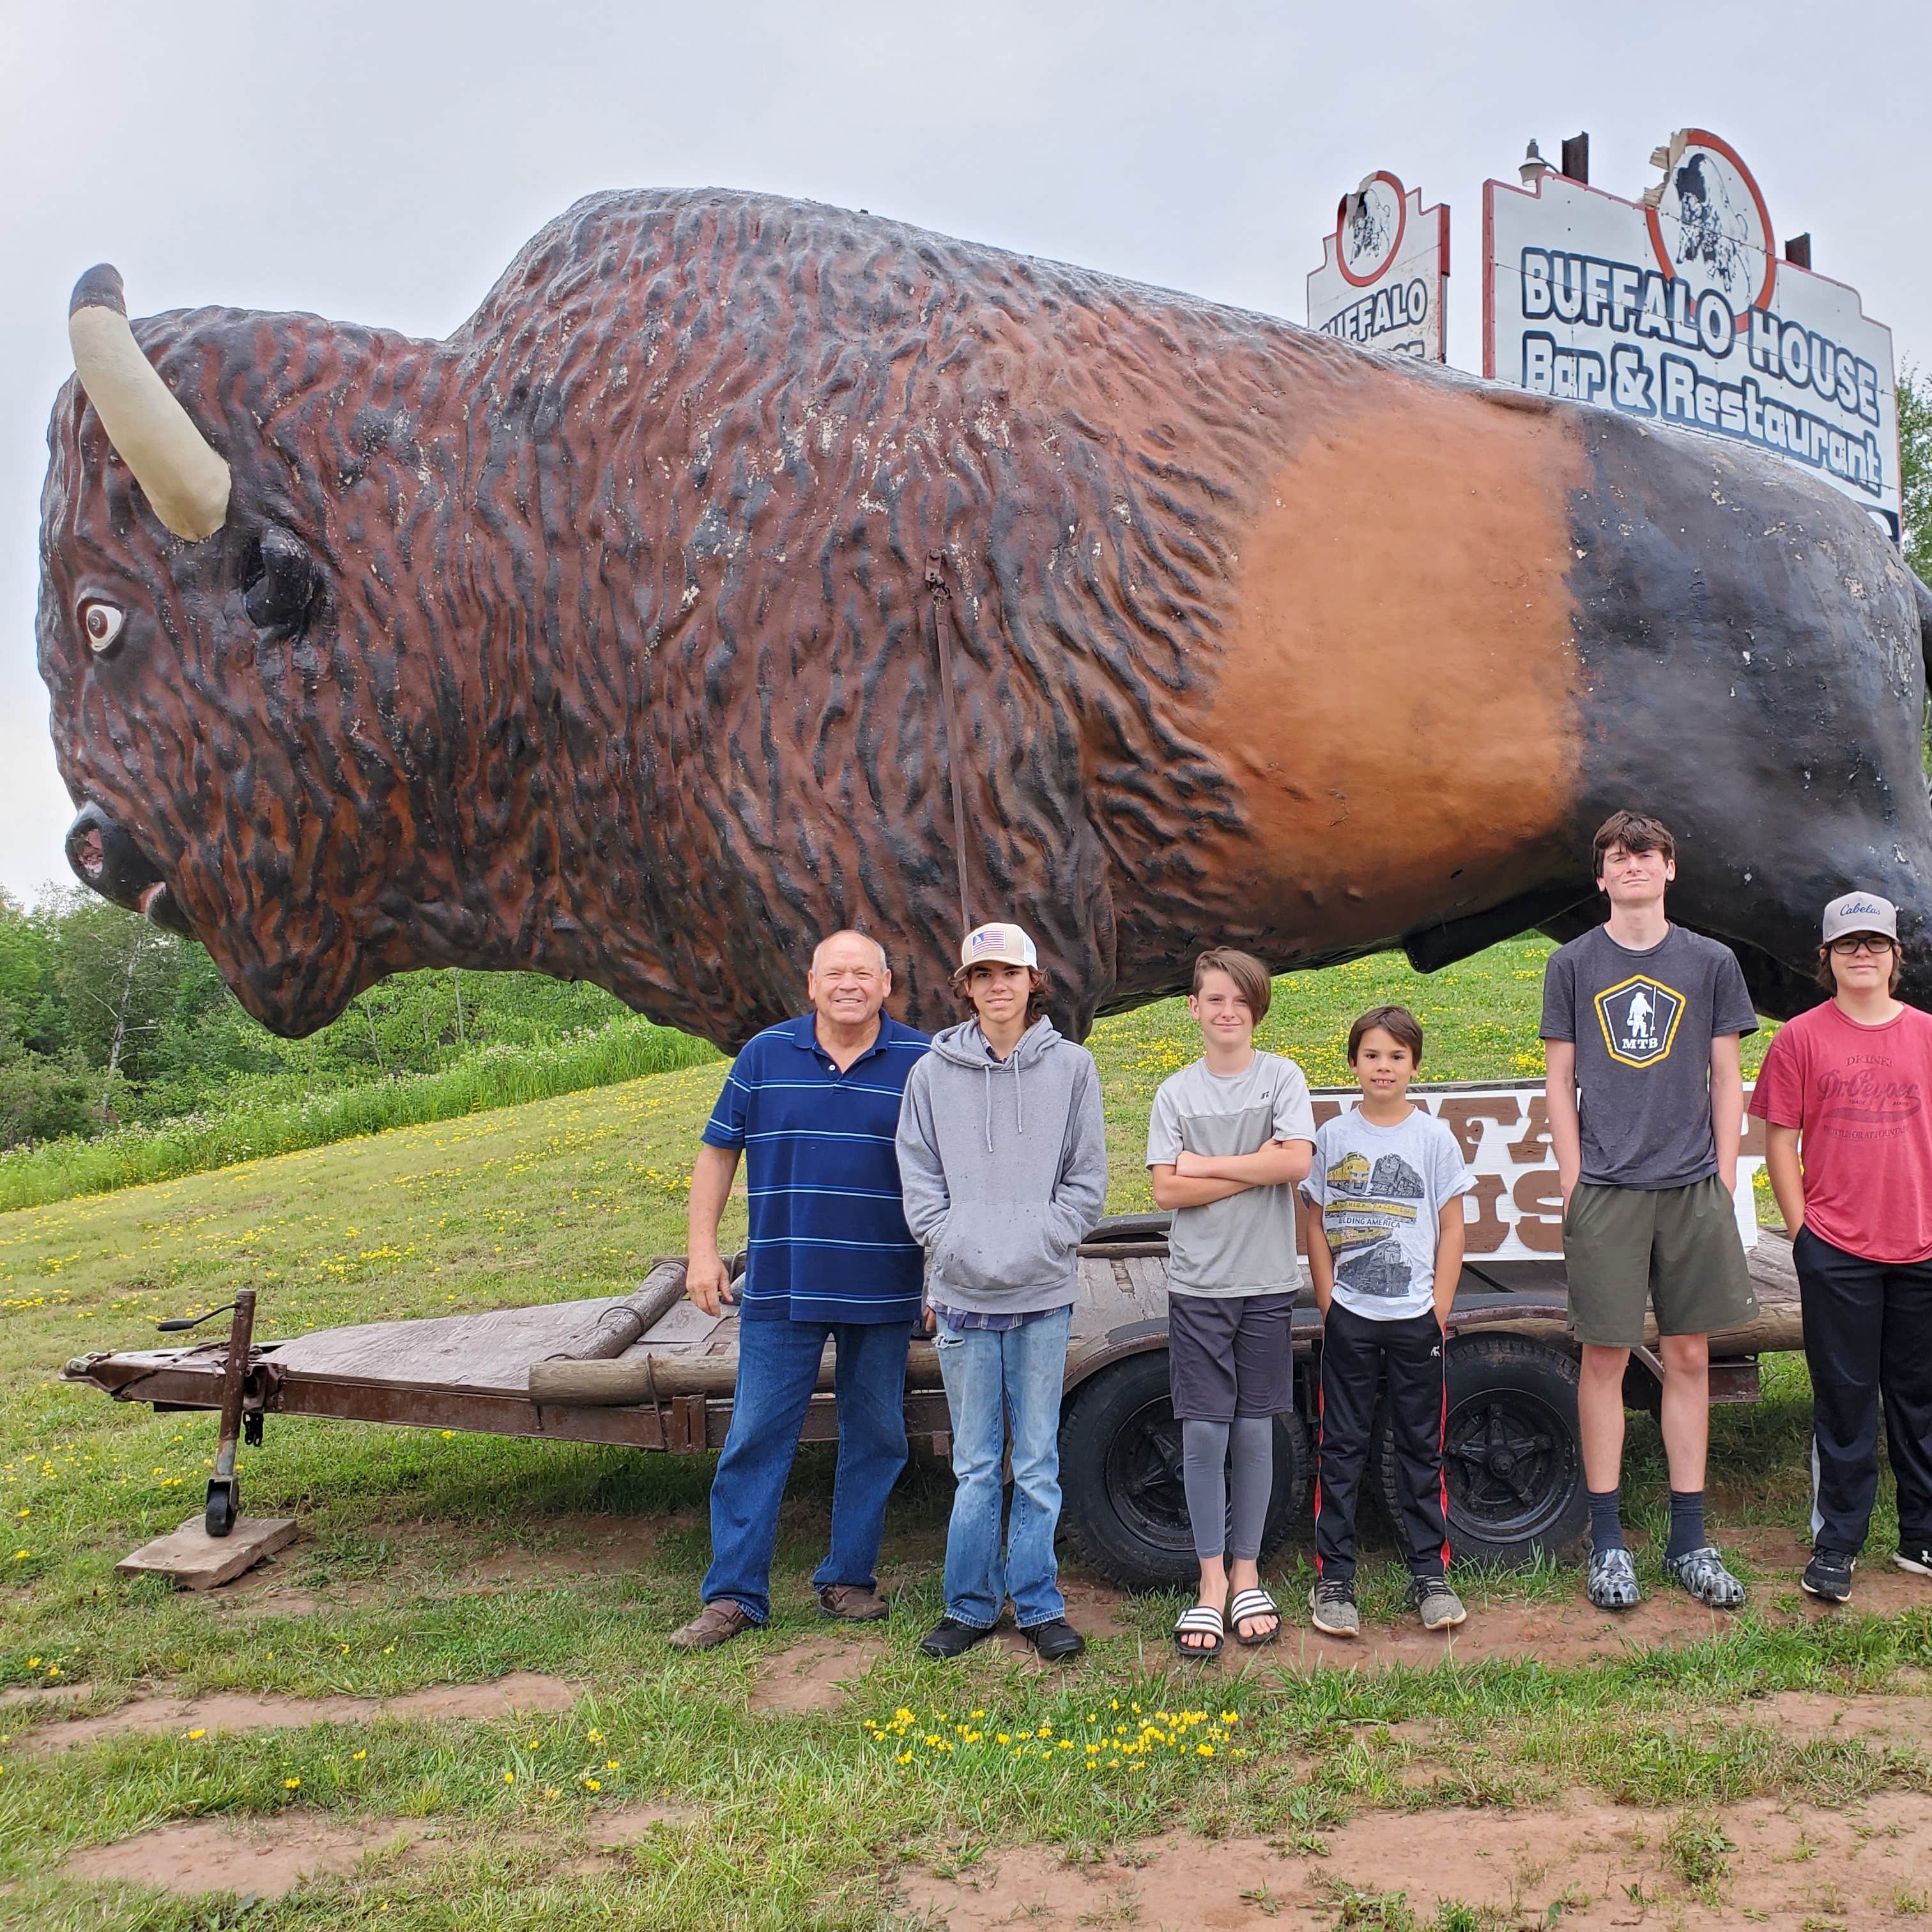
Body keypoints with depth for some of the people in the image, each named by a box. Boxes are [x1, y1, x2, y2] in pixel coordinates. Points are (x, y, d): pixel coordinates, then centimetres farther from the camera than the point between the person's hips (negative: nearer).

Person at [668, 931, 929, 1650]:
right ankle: (733, 1596, 11)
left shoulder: (922, 1064, 0)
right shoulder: (764, 1056, 2)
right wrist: (702, 1250, 1)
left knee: (875, 1440, 10)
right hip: (780, 1291, 0)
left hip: (884, 1293, 0)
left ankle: (849, 1578, 26)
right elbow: (718, 1152, 8)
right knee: (755, 1440, 1)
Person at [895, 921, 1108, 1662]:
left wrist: (1043, 1242, -8)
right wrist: (951, 1246, -7)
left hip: (1042, 1295, 0)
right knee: (975, 1463, 8)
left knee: (1038, 1462, 6)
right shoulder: (933, 1072, 5)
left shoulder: (1071, 1066, 3)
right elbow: (918, 1178, 5)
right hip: (963, 1294, 1)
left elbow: (1087, 1178, 3)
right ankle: (969, 1605, 19)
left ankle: (1038, 1606, 18)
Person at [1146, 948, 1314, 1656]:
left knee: (1254, 1432, 7)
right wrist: (1255, 1171, -11)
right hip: (1197, 1284, 0)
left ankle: (1246, 1576, 18)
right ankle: (1211, 1581, 10)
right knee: (1203, 1434, -1)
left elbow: (1296, 1162, -12)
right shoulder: (1176, 1092, 4)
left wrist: (1204, 1166, -9)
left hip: (1266, 1282, 0)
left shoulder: (1282, 1077, 2)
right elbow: (1166, 1191, -5)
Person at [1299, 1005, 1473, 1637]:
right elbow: (1316, 1224, 7)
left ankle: (1430, 1575, 18)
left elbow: (1452, 1229, 2)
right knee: (1341, 1448, 4)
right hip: (1349, 1319, 0)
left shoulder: (1434, 1136, 1)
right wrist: (1328, 1301, -2)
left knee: (1421, 1448, 8)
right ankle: (1333, 1579, 11)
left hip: (1416, 1318, 0)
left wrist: (1438, 1312, -5)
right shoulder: (1332, 1136, 3)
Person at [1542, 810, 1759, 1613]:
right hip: (1606, 1188, -1)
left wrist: (1724, 1183, 3)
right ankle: (1608, 1541, 11)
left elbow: (1726, 1080, 9)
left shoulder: (1712, 962, 7)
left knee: (1689, 1357, 6)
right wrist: (1572, 1185, 0)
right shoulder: (1573, 964, 5)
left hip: (1692, 1188, 1)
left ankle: (1689, 1540, 17)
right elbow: (1561, 1084, 6)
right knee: (1605, 1359, 1)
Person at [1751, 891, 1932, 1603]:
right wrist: (1803, 1228, -5)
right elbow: (1780, 1140, 0)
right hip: (1836, 1250, -3)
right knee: (1844, 1398, 4)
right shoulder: (1801, 1038, -1)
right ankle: (1836, 1544, 14)